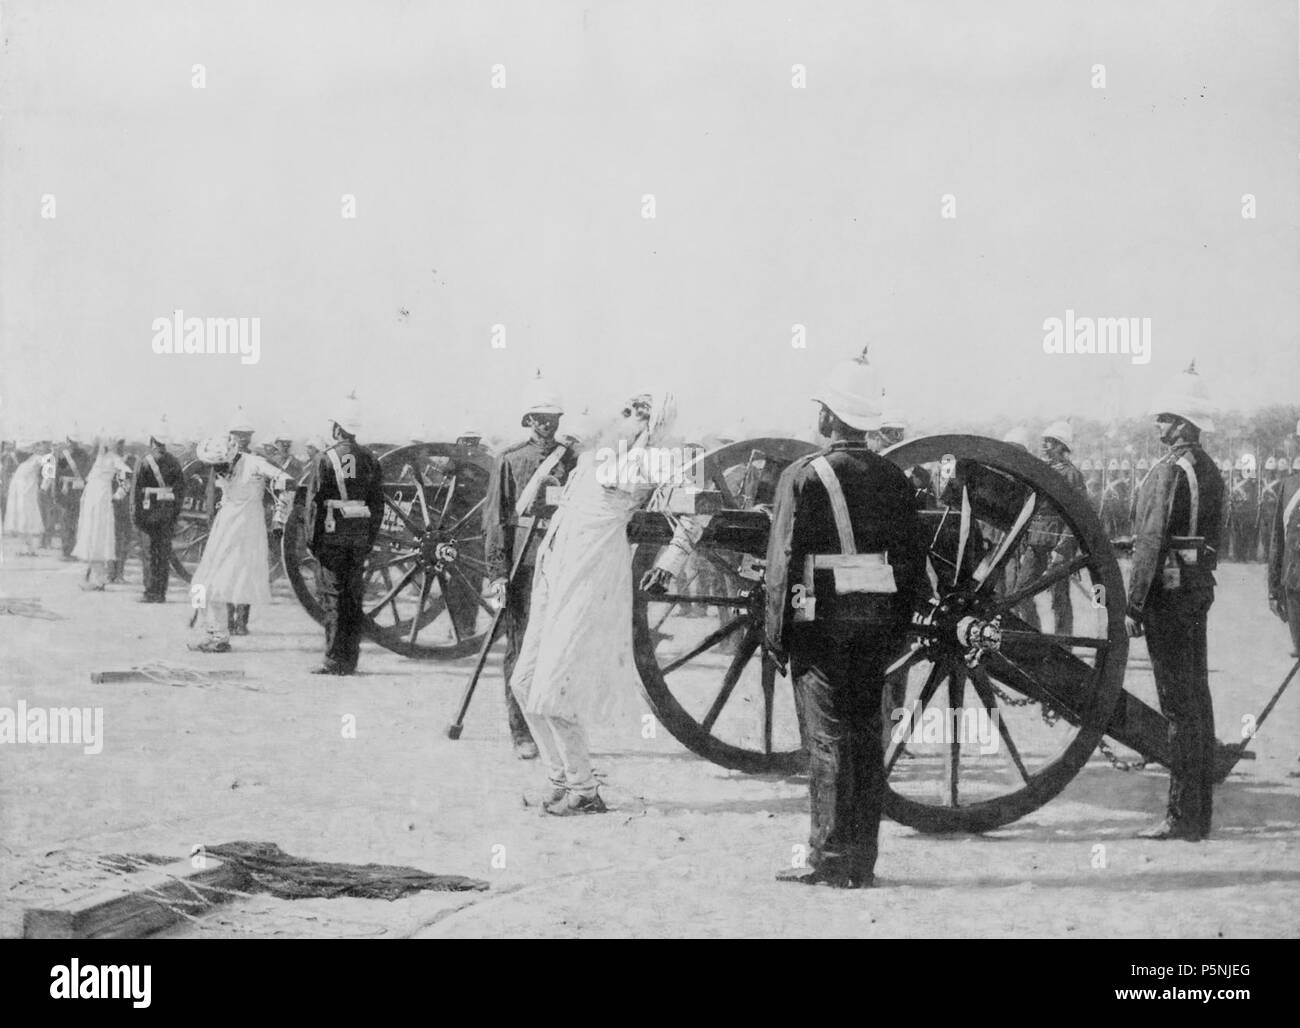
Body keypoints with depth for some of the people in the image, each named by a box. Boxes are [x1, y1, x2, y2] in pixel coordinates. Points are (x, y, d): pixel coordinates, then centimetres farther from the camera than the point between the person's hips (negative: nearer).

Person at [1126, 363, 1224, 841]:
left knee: (1179, 704, -7)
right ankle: (1199, 813, 20)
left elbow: (1151, 542, -18)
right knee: (1197, 696, 13)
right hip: (1200, 587, 9)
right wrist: (1201, 581, 21)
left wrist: (1133, 605, -17)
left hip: (1169, 590, -9)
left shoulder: (1169, 471, -15)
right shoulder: (1210, 471, 13)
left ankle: (1183, 818, -3)